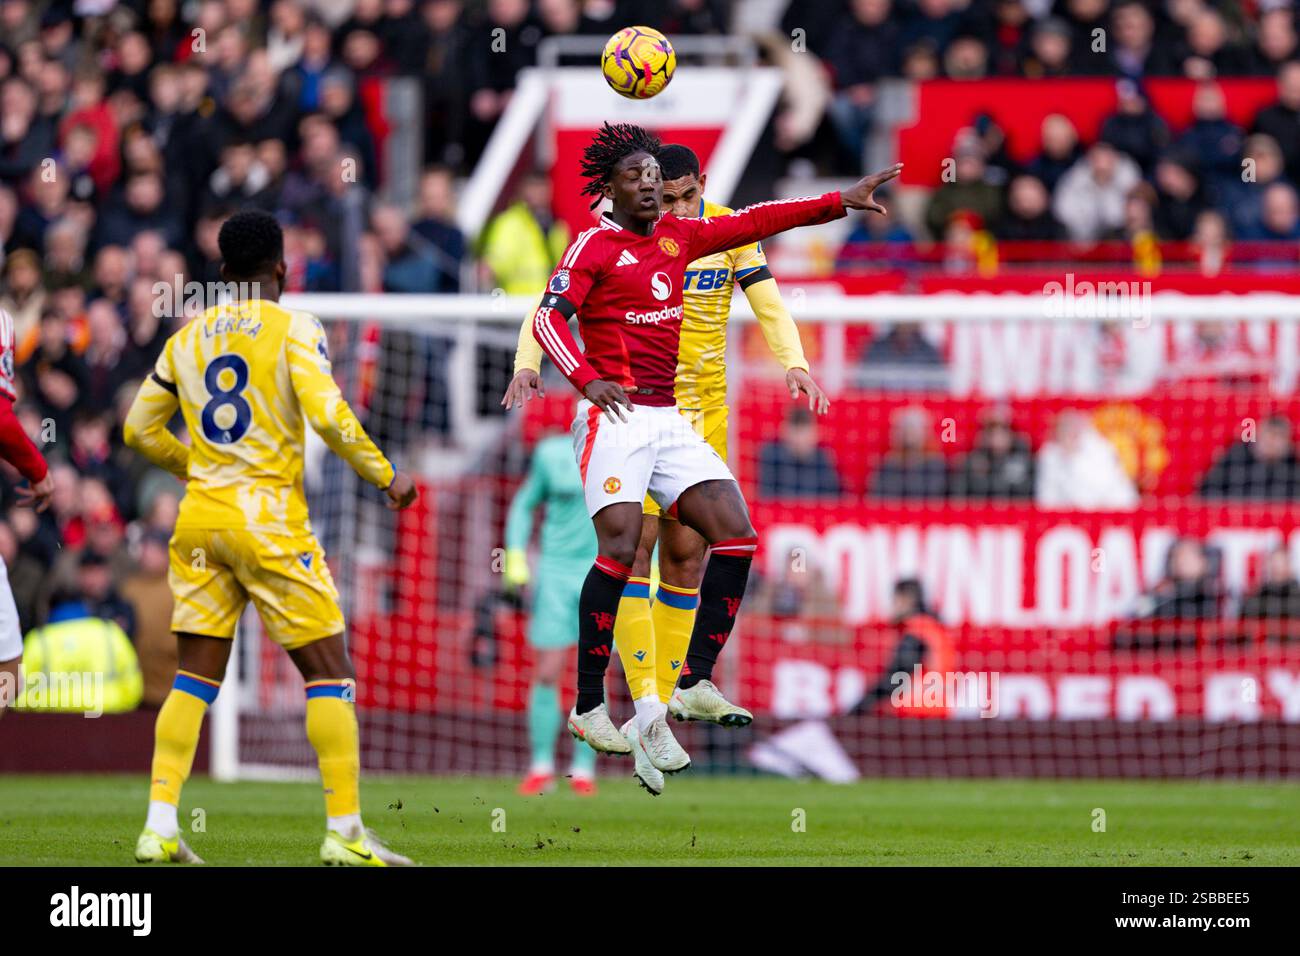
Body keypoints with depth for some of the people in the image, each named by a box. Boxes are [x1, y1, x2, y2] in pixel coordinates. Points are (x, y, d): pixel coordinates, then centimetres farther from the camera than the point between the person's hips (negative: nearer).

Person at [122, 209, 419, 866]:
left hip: (200, 517, 5)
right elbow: (328, 416, -16)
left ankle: (159, 829, 1)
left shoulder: (187, 338, 11)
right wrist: (385, 478, -5)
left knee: (195, 679, 9)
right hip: (269, 517, -5)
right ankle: (344, 831, -2)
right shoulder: (294, 329, -5)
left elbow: (139, 430, 17)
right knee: (329, 670, 2)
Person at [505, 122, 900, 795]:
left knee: (735, 535, -4)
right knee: (621, 546, -19)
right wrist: (586, 379, -29)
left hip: (669, 421, 7)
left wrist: (843, 202, 16)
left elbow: (755, 222, 20)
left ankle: (696, 684, 0)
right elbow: (549, 318, -13)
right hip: (615, 416, -7)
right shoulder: (594, 246, -3)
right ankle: (588, 708, -14)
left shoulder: (677, 236, 16)